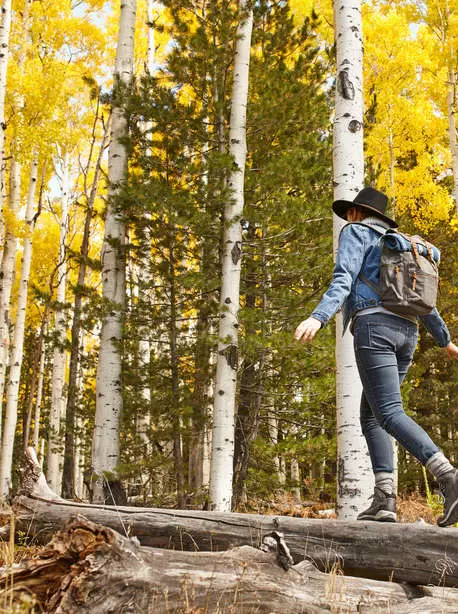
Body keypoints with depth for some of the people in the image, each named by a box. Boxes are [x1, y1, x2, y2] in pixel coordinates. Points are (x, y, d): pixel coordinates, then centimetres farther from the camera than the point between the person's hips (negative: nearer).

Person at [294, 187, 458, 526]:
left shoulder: (355, 233, 9)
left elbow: (343, 281, -11)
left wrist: (318, 318, -25)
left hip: (373, 326, -7)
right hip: (406, 333, 8)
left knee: (390, 414, -16)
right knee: (371, 414, 11)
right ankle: (385, 498, -3)